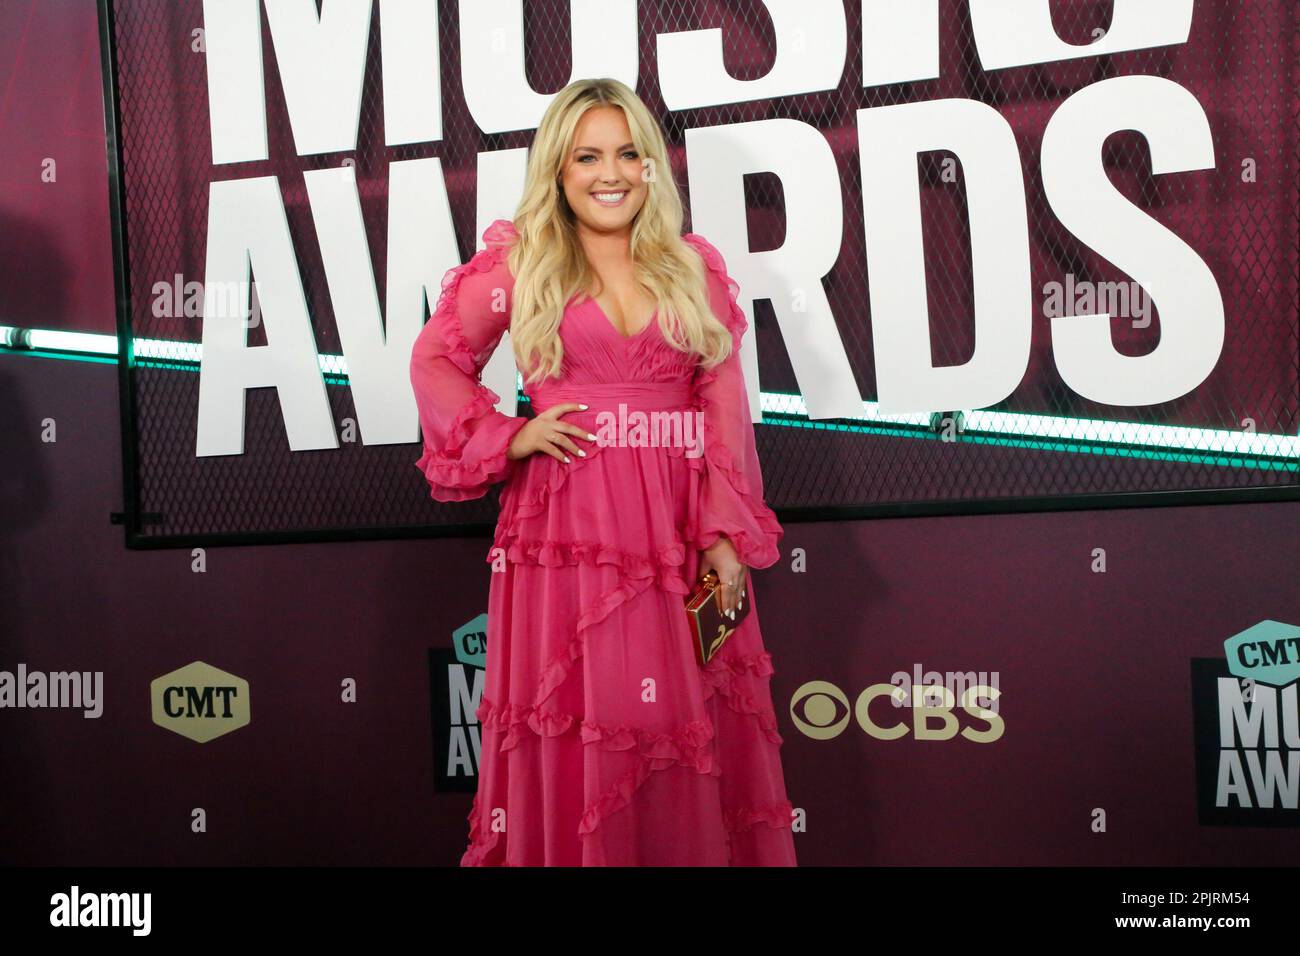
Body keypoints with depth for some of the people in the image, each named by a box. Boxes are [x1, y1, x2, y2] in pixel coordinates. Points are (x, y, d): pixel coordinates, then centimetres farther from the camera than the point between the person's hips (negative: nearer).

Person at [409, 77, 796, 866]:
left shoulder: (697, 268, 11)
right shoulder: (516, 261, 7)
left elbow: (725, 408, 4)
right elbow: (437, 361, 10)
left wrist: (726, 533, -5)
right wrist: (508, 438, -5)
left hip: (680, 531, 2)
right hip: (569, 527, -2)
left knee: (693, 732, 5)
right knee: (576, 732, 0)